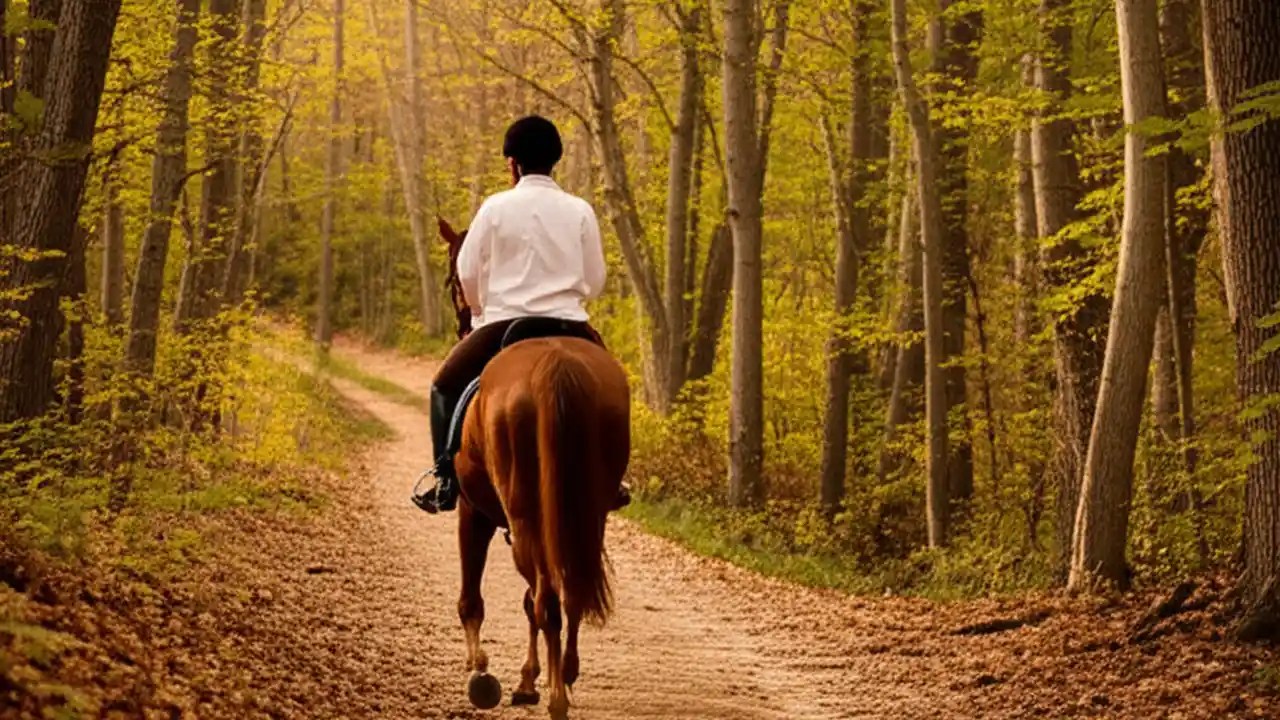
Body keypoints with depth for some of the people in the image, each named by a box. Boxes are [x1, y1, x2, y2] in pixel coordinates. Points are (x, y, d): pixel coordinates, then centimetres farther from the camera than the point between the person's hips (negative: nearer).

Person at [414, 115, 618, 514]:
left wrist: (481, 309, 21)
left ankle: (446, 480, 5)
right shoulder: (580, 211, 2)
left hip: (505, 324, -2)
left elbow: (467, 271, 1)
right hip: (569, 327, 2)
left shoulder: (497, 207, -3)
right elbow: (595, 281, 6)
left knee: (446, 386, 18)